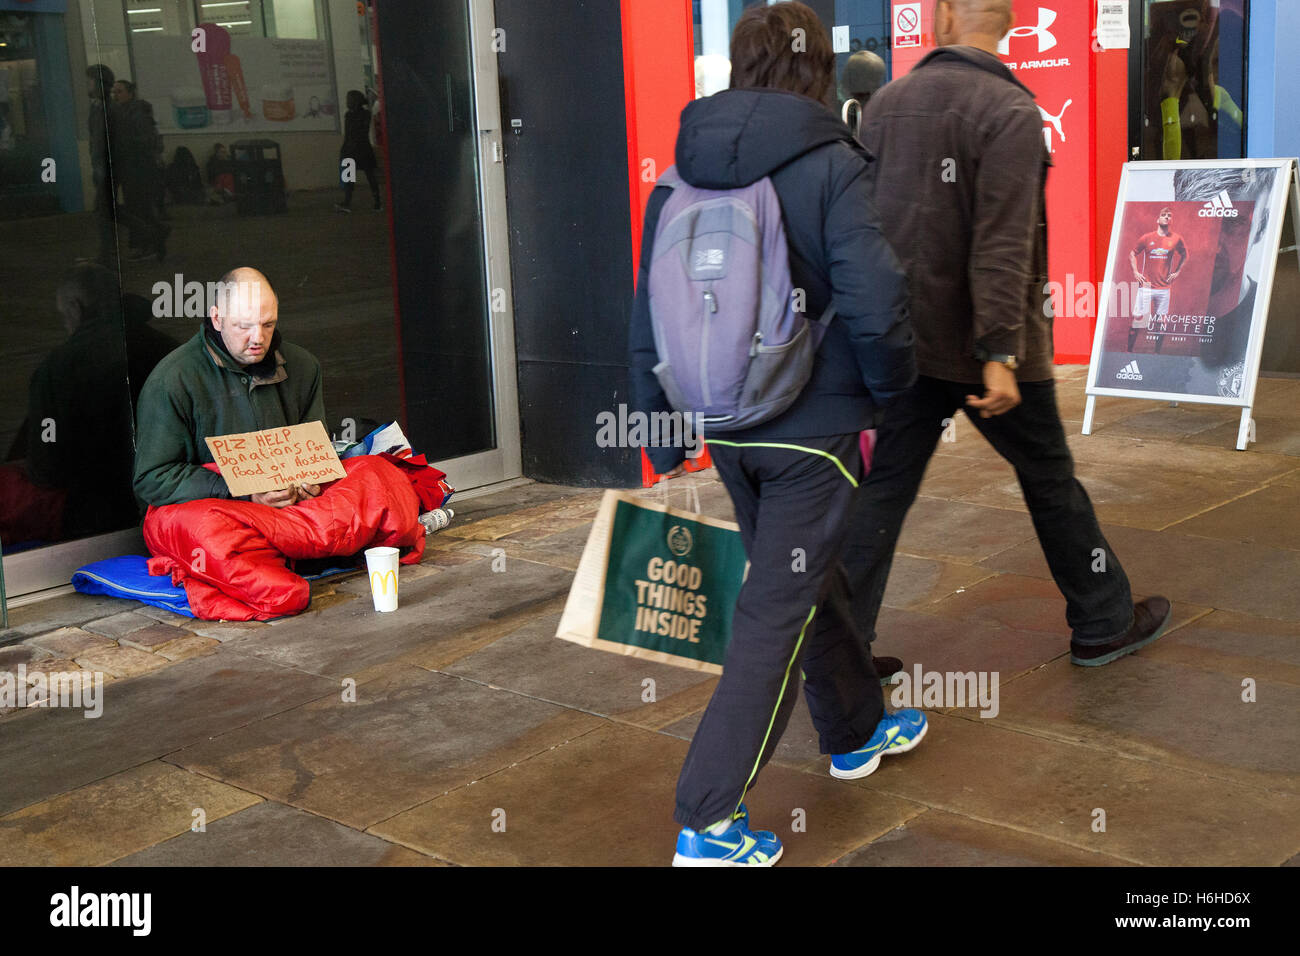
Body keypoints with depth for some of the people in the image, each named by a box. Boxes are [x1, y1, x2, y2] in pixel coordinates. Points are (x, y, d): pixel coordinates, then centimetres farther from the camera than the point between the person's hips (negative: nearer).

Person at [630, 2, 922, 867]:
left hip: (729, 429, 7)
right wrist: (892, 383, 1)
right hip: (815, 426, -6)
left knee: (809, 577, 25)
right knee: (778, 614, 1)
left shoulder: (681, 174, 4)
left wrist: (661, 427, 15)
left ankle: (857, 730, 45)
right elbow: (874, 303, -19)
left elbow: (650, 315, 7)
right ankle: (710, 820, 2)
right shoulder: (830, 166, -13)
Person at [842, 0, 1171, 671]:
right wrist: (1001, 355, -23)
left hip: (906, 338, 5)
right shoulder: (1010, 111, -13)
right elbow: (1002, 244, -21)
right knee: (1049, 478, 11)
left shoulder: (884, 103, 5)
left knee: (887, 484, 8)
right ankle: (1103, 624, 25)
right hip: (978, 341, -5)